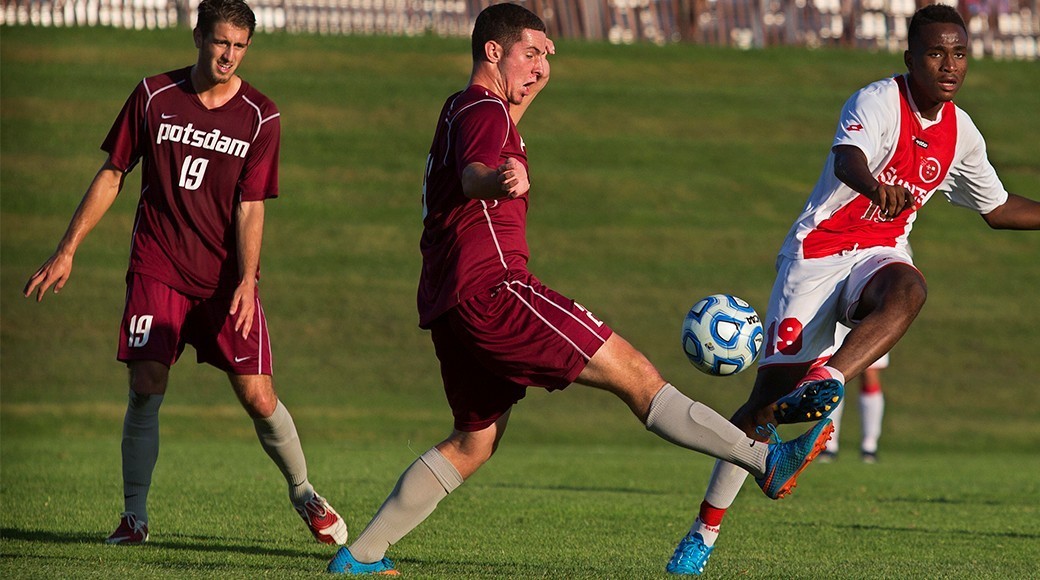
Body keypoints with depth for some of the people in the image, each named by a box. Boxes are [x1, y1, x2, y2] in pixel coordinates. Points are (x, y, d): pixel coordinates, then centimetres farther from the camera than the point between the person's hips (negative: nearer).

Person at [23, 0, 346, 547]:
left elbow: (250, 207, -5)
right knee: (145, 389, -12)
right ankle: (134, 516, 2)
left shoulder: (260, 117, -4)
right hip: (157, 269, 0)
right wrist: (66, 251, 5)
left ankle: (303, 495, 20)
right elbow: (111, 175, 7)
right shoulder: (153, 96, -1)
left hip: (226, 276, 0)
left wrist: (246, 282, -19)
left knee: (258, 398, -5)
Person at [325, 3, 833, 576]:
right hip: (491, 287, -11)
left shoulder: (461, 110, 25)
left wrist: (532, 82, 46)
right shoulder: (484, 110, -7)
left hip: (449, 302, 11)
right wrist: (497, 181, -52)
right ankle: (766, 460, -22)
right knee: (633, 372, -16)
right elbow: (472, 174, -32)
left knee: (474, 442, 17)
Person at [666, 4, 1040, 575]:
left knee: (908, 289, -36)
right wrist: (874, 186, -61)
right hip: (819, 250, -5)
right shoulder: (878, 102, -15)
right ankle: (703, 533, 4)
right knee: (770, 397, -9)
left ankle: (826, 381, -51)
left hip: (878, 254, 5)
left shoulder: (961, 132, 5)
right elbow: (847, 158, -38)